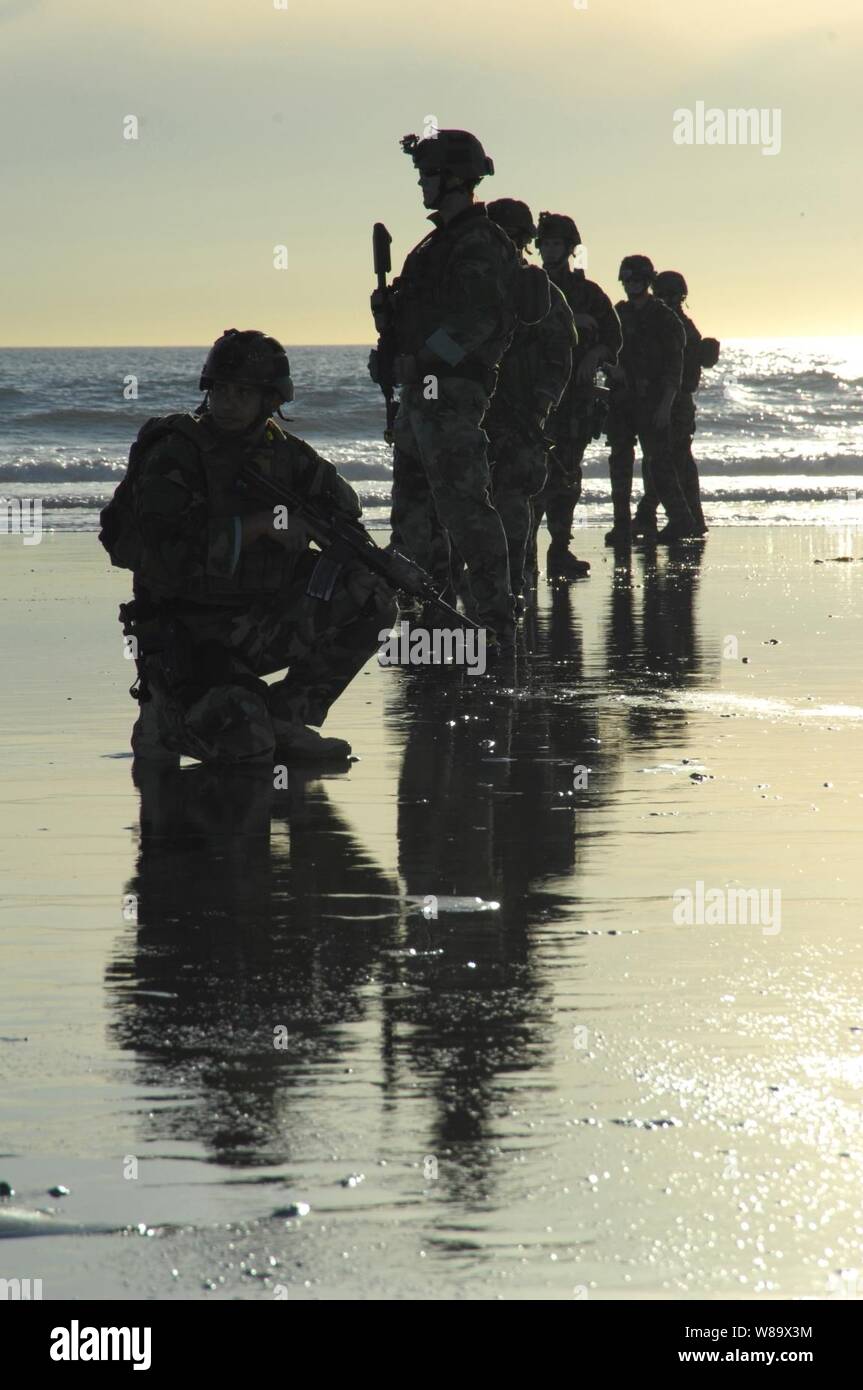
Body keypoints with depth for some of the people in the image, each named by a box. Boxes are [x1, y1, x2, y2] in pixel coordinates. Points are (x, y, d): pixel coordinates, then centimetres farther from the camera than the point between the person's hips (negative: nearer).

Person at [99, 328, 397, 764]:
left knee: (370, 599, -8)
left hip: (261, 624, 6)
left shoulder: (283, 454, 5)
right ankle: (165, 718, 7)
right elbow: (163, 551, -26)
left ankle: (284, 716, 2)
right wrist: (260, 524, -24)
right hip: (188, 642, -6)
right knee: (246, 741, -28)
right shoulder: (174, 454, -14)